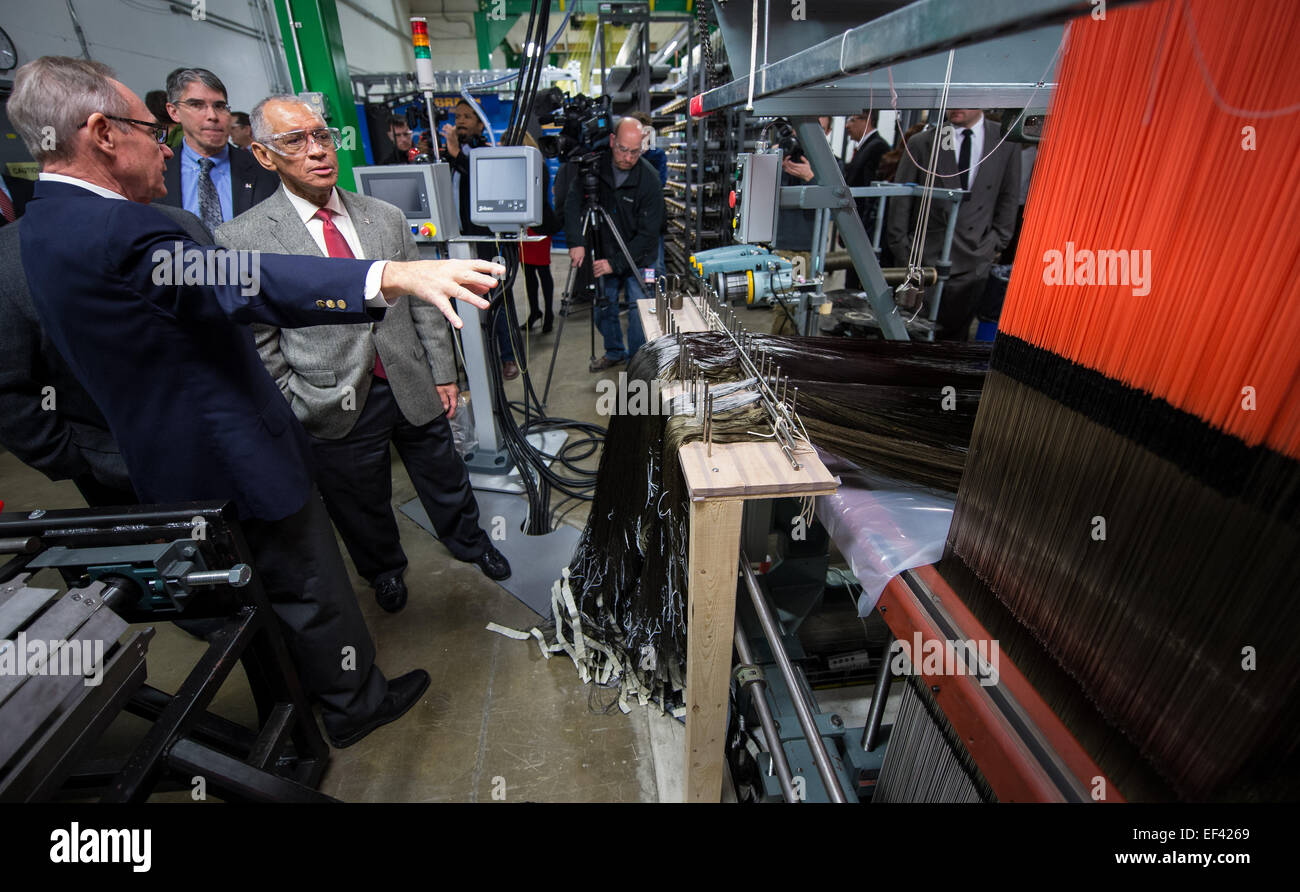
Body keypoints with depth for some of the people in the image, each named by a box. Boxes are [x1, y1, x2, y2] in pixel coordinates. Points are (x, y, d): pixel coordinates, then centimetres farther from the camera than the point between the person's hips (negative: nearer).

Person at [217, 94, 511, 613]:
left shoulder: (385, 216, 3)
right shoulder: (241, 240, -8)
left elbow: (423, 302, 5)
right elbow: (258, 344, -4)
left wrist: (443, 373, 4)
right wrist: (293, 412, -6)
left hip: (413, 389, 3)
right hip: (337, 408, -2)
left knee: (445, 480, 18)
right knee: (362, 507, 17)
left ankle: (470, 543, 46)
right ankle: (384, 570, 46)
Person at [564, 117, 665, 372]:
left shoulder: (649, 178, -19)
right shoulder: (595, 166, -10)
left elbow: (647, 233, -19)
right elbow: (573, 205, -11)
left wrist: (615, 263, -24)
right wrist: (576, 242, -27)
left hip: (638, 257, -3)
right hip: (605, 255, 4)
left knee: (638, 308, -9)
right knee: (603, 307, 8)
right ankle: (614, 352, 31)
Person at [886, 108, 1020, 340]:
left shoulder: (1006, 144, 7)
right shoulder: (921, 143, 3)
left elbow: (1009, 197, 12)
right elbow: (901, 199, 4)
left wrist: (996, 242, 3)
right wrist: (901, 249, 0)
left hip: (973, 262, 1)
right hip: (927, 256, -1)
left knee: (956, 332, 5)